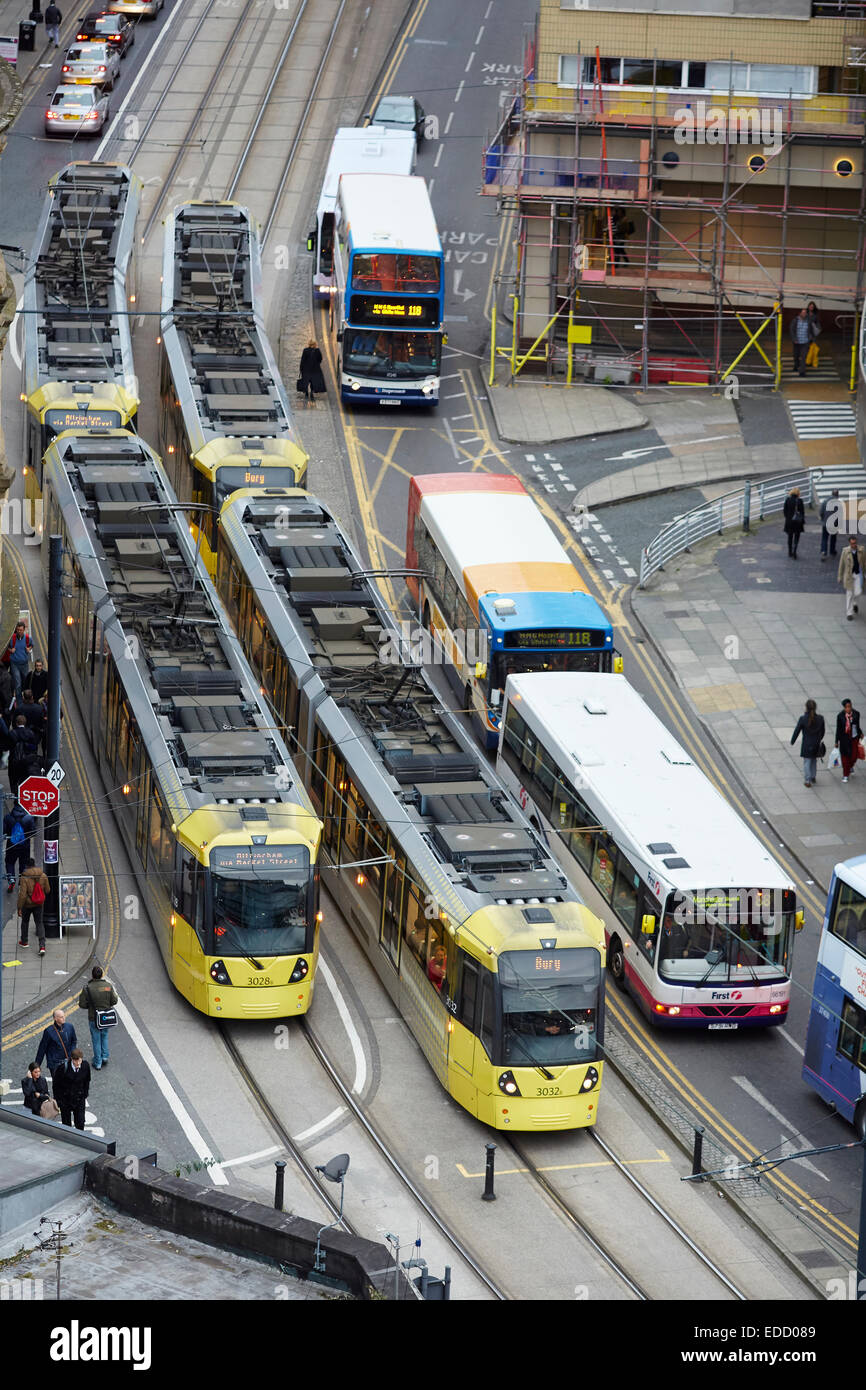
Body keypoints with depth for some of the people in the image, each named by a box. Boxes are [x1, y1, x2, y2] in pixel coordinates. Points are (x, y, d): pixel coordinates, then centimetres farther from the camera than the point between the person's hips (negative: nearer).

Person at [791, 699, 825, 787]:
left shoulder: (803, 719, -22)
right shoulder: (820, 718, -13)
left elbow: (797, 731, -12)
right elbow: (822, 731, 1)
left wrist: (792, 742, 4)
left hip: (806, 745, -3)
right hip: (816, 744, 3)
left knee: (807, 762, 12)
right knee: (814, 761, 24)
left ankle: (807, 781, 14)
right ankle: (813, 778, 38)